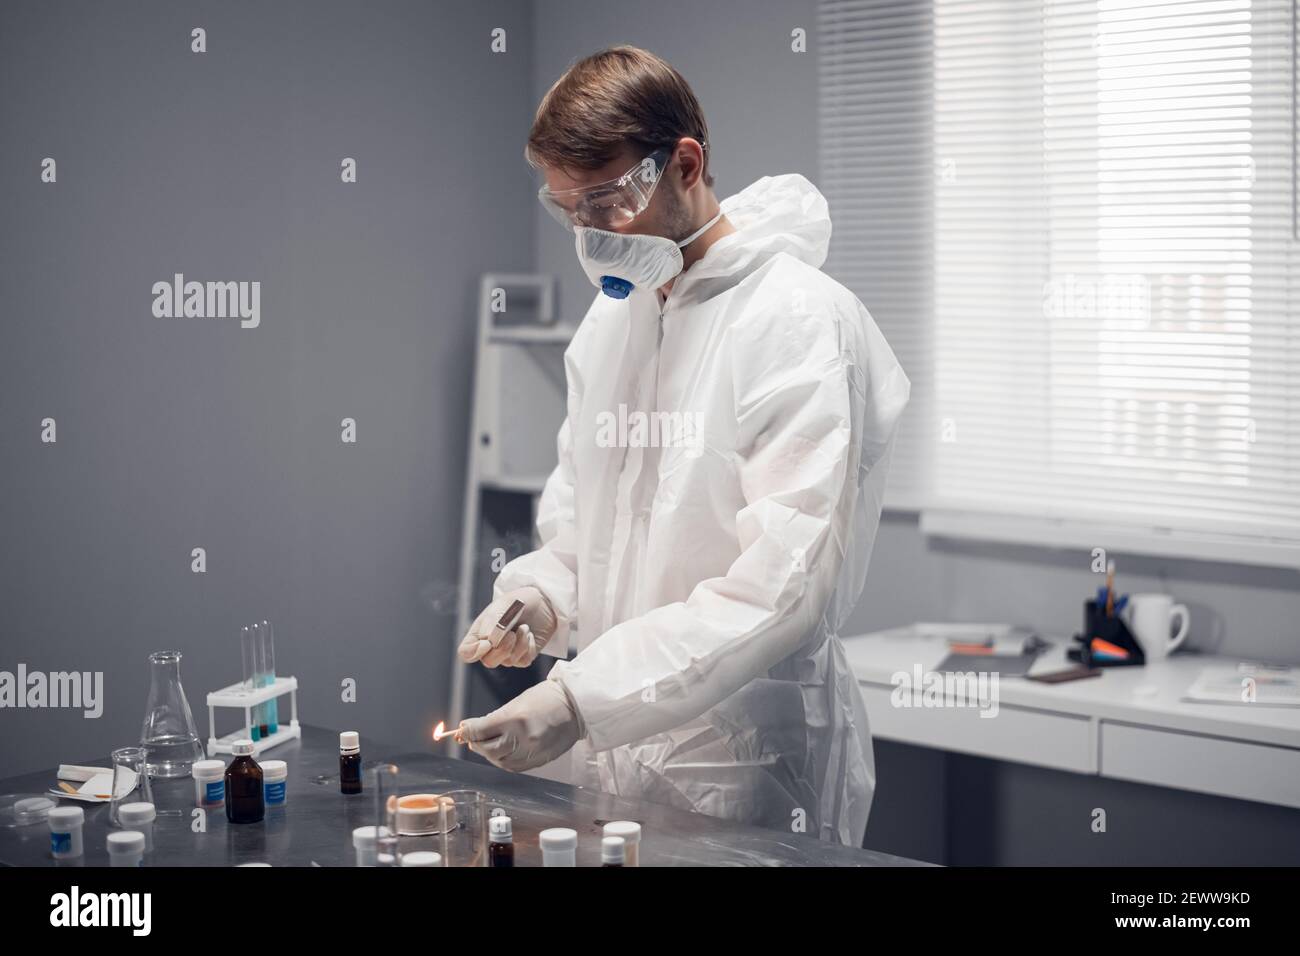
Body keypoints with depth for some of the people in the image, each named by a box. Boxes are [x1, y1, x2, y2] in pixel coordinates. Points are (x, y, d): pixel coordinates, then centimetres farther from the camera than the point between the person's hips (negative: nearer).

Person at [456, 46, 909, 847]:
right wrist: (538, 598, -4)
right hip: (612, 759, 7)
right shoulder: (610, 317, 10)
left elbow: (784, 590, -22)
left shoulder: (800, 321, -15)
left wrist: (583, 699, -26)